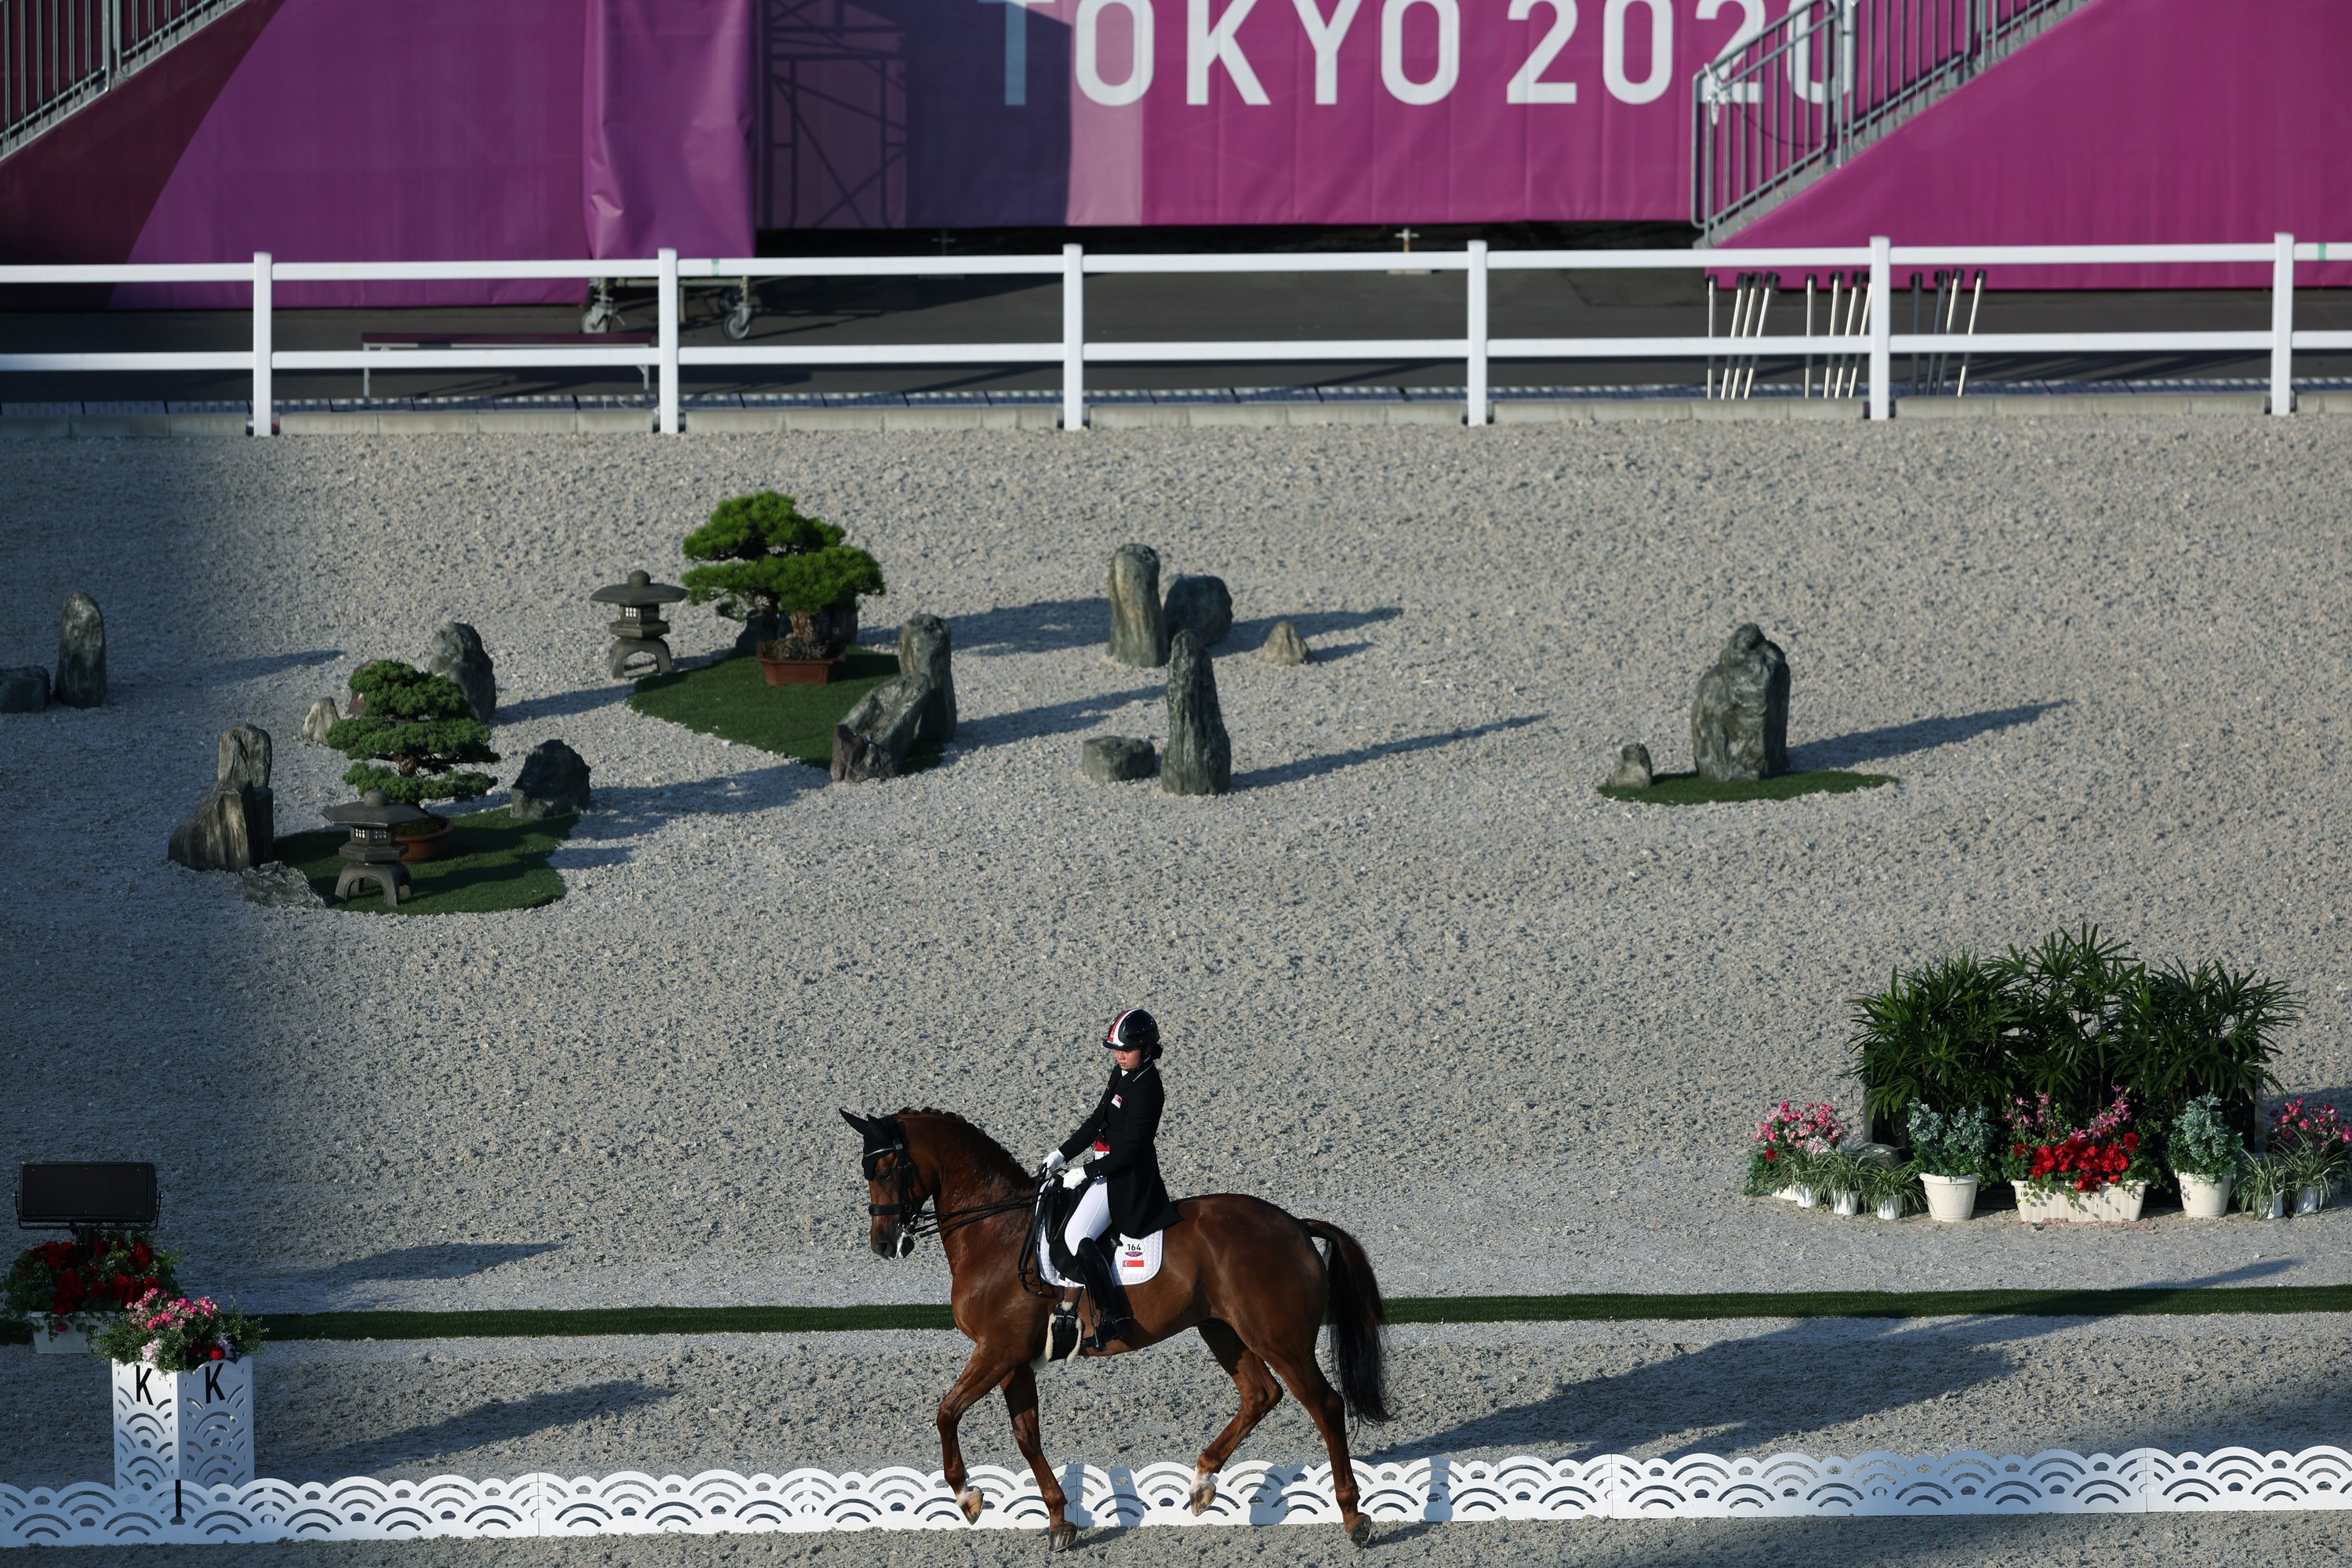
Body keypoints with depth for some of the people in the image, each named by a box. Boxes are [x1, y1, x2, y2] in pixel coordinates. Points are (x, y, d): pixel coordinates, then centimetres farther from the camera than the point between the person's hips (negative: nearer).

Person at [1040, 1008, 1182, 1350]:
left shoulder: (1145, 1090, -21)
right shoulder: (1122, 1073, 9)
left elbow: (1129, 1149, -22)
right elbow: (1097, 1121, 17)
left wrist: (1085, 1172, -18)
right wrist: (1063, 1154, 11)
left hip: (1127, 1177, -11)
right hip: (1106, 1166, 11)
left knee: (1078, 1236, -21)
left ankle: (1113, 1318, -20)